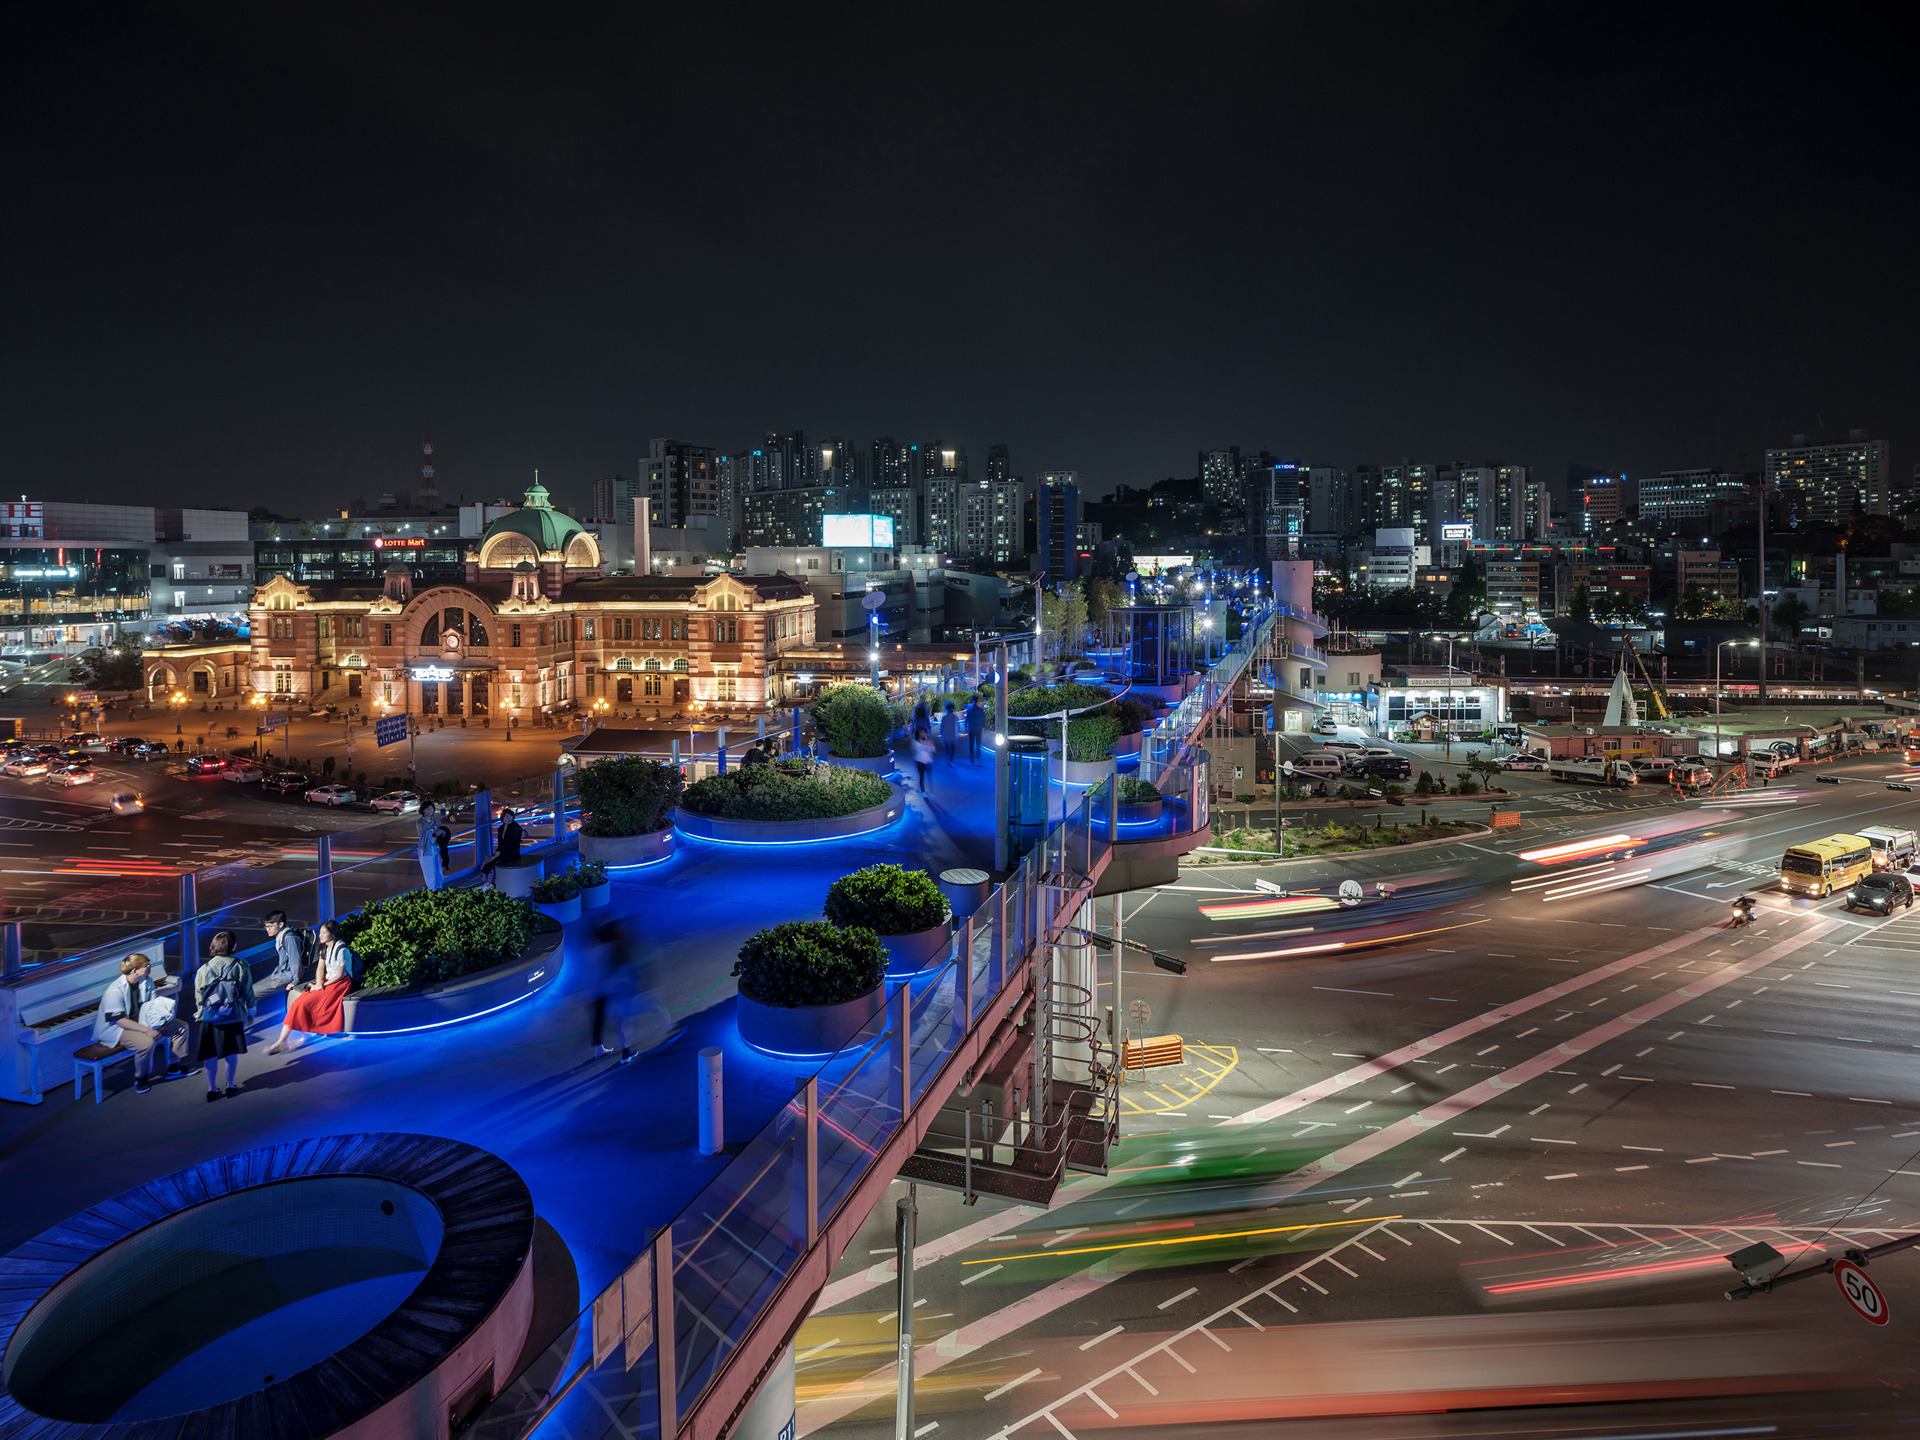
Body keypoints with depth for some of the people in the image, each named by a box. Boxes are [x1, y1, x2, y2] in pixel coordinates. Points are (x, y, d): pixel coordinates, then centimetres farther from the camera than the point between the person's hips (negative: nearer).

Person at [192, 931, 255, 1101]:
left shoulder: (203, 970, -4)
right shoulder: (241, 966, -8)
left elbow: (198, 997, 3)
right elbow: (248, 991, -1)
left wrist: (200, 1012, 18)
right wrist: (251, 1010, 12)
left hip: (209, 1018, 1)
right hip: (234, 1016, -1)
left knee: (211, 1054, 10)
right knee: (231, 1052, 12)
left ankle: (212, 1089, 17)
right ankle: (230, 1086, 20)